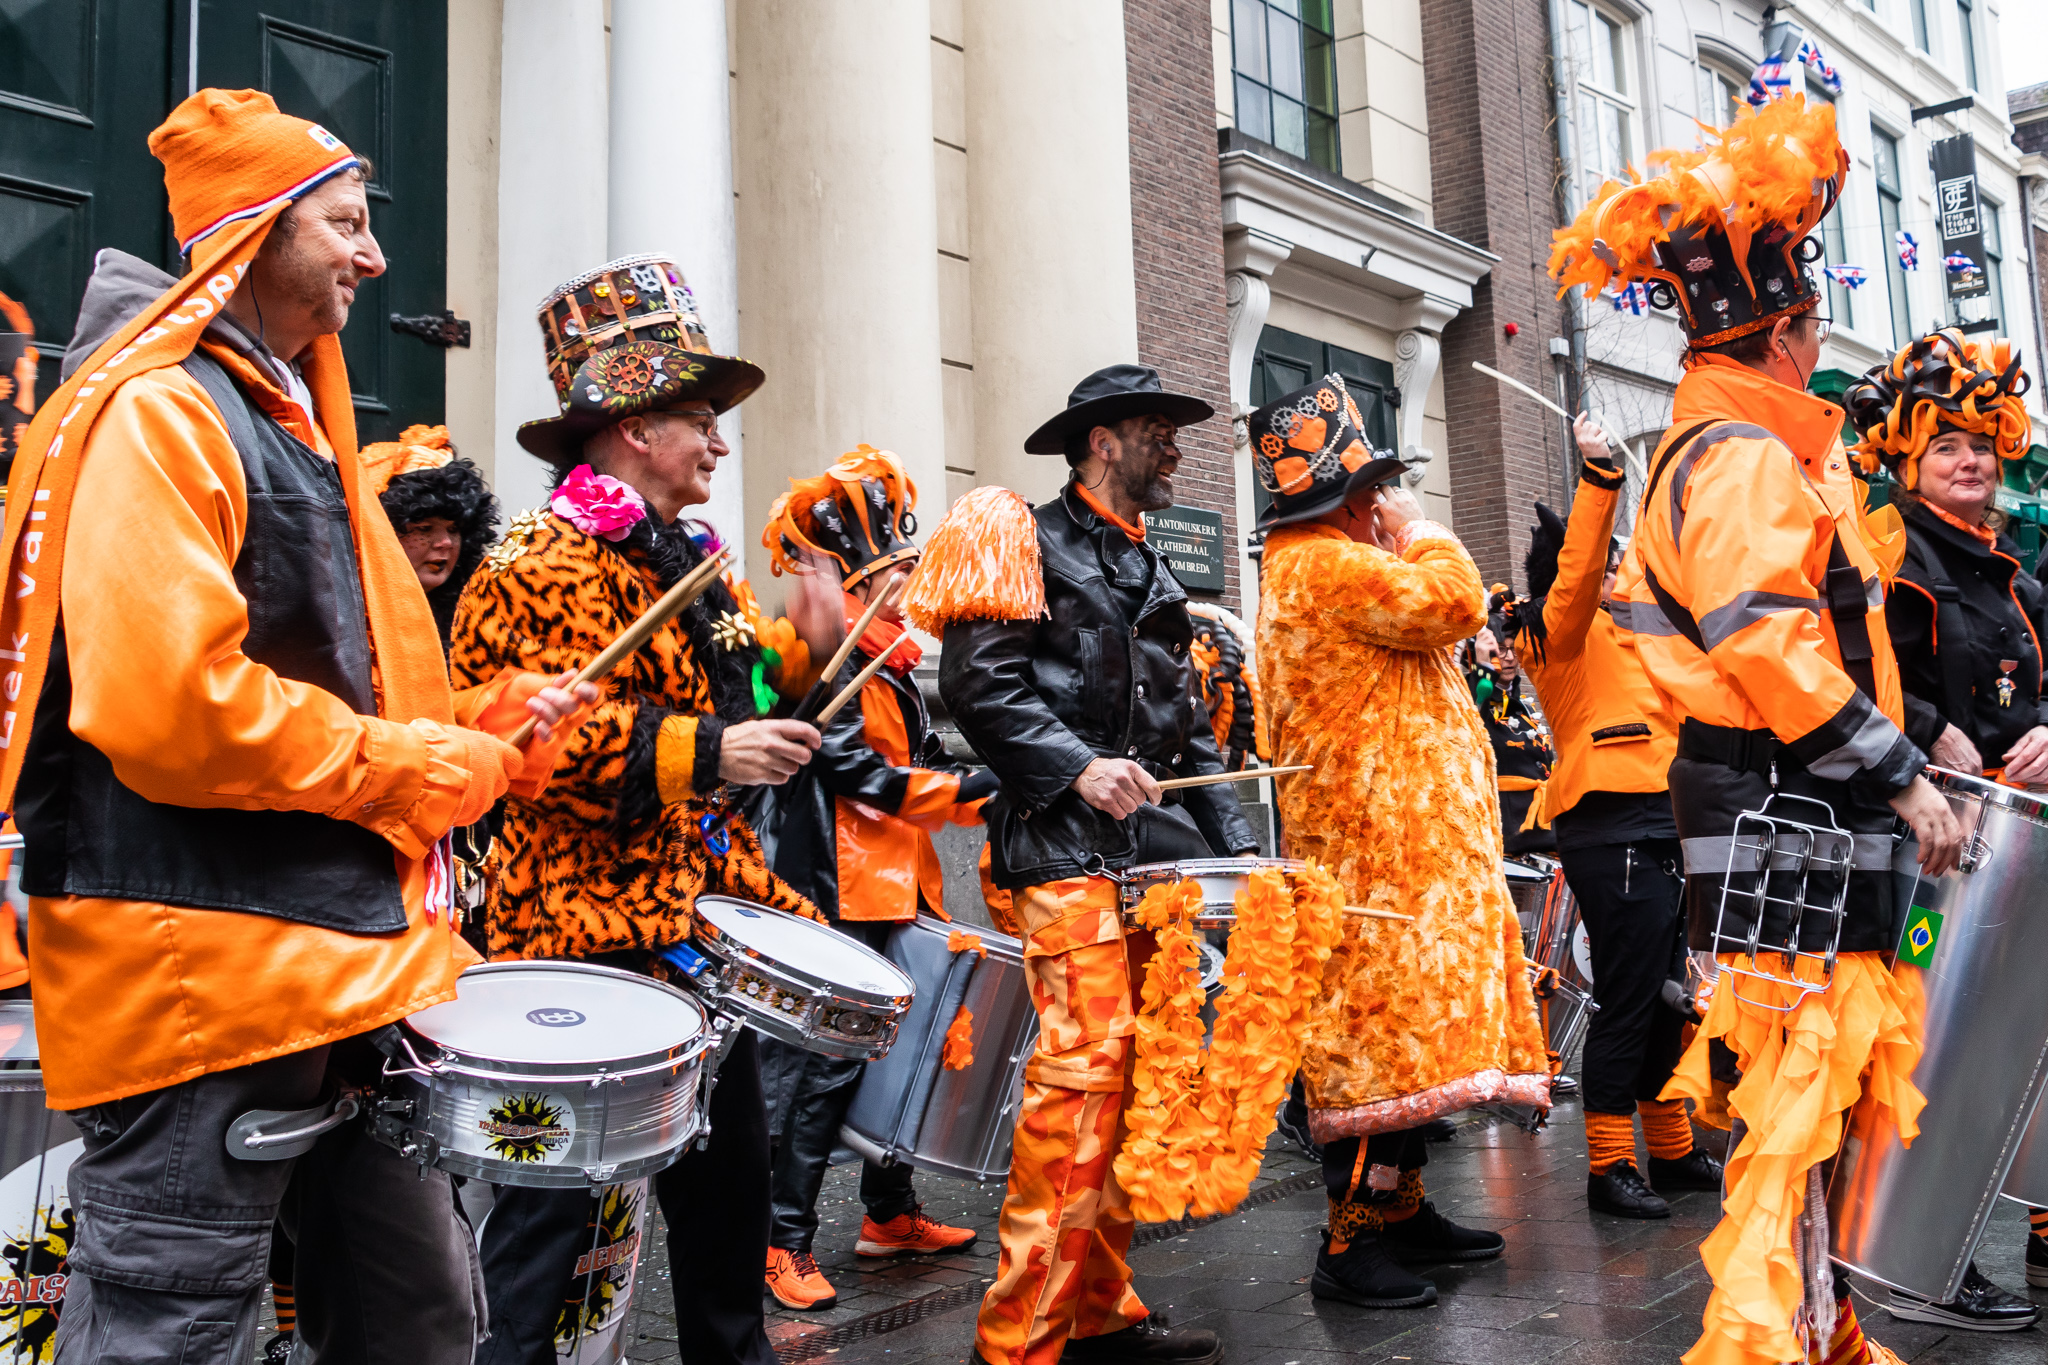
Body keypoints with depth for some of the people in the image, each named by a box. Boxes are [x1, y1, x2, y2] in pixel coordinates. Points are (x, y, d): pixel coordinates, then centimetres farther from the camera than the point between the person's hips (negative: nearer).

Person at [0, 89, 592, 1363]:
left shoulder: (294, 422, 20)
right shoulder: (157, 413, -11)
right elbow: (170, 705, -25)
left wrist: (481, 718, 6)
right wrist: (427, 768, -15)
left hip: (344, 956, 10)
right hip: (201, 979, -10)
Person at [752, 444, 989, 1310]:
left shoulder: (888, 652, 18)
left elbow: (921, 759, 21)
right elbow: (853, 770, -19)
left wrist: (991, 796, 7)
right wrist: (965, 793, -17)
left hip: (896, 883, 10)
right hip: (838, 888, -10)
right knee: (825, 1062, -6)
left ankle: (889, 1214, 29)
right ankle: (783, 1242, 5)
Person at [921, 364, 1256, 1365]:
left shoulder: (1151, 575, 25)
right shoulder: (1032, 540, 1)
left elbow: (1188, 728, 24)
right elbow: (976, 679, -12)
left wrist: (1234, 841, 14)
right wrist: (1077, 766, -20)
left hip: (1156, 850, 8)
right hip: (1064, 844, -8)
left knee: (1138, 1067, 7)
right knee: (1086, 1059, -14)